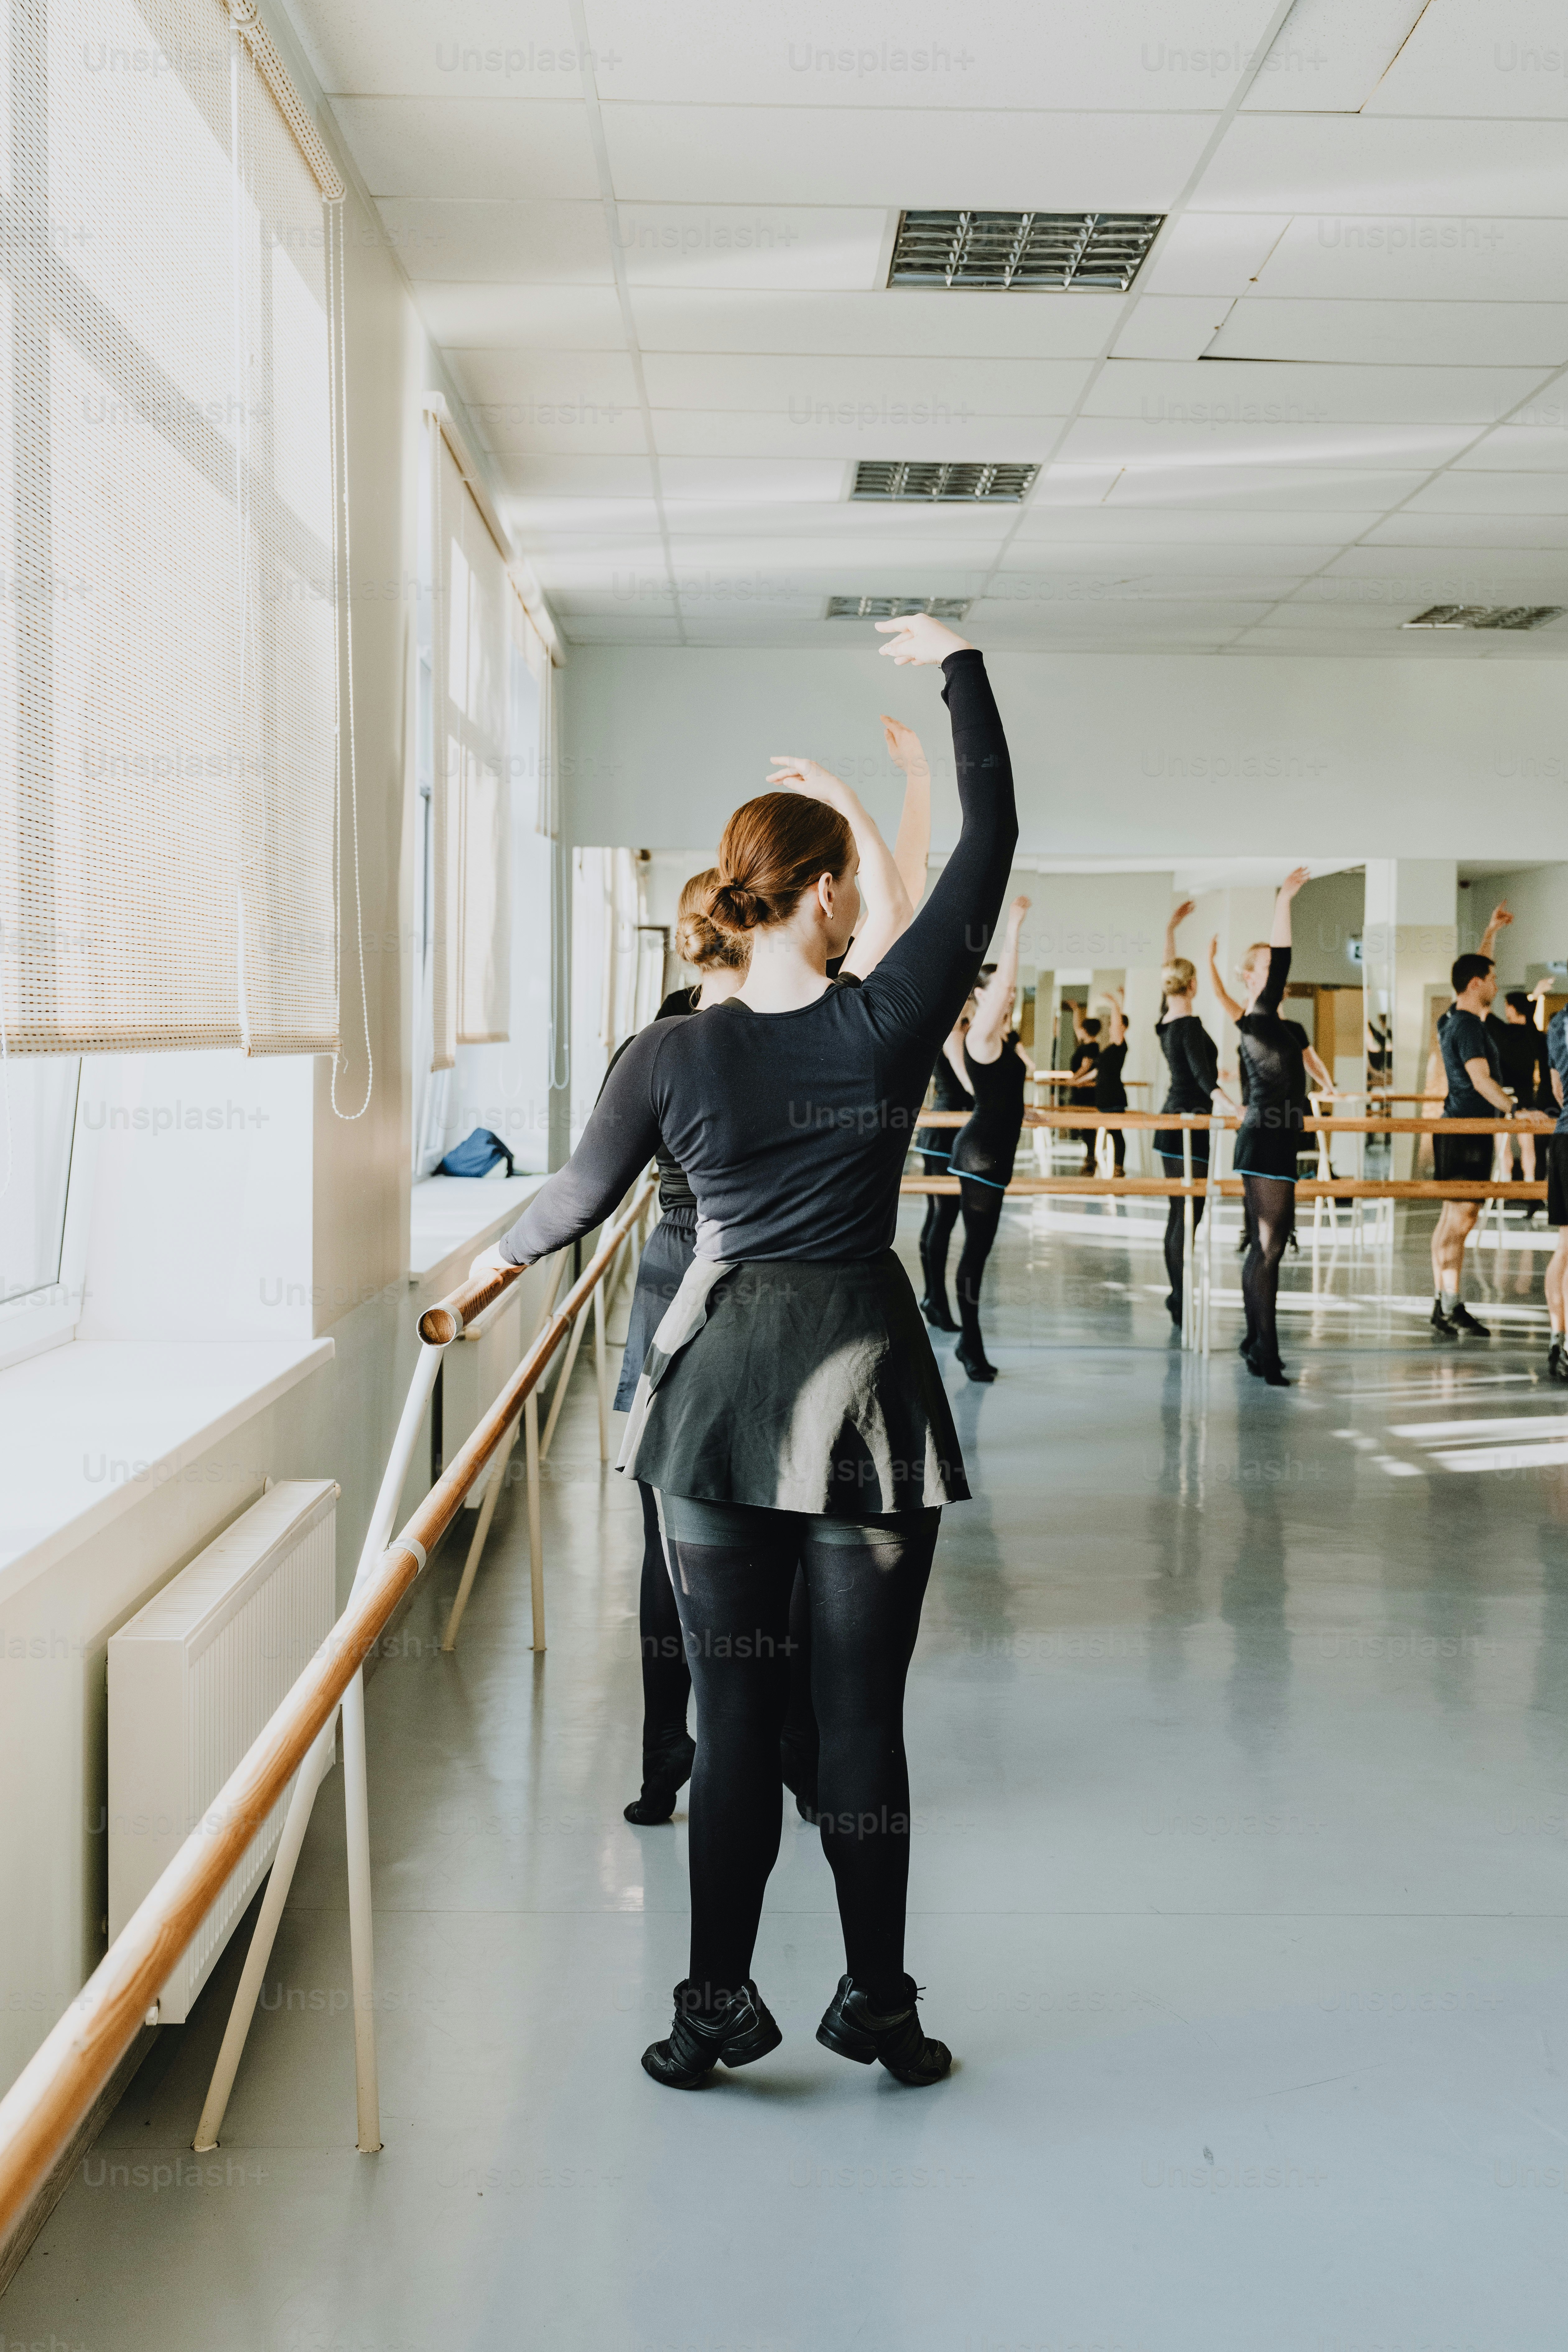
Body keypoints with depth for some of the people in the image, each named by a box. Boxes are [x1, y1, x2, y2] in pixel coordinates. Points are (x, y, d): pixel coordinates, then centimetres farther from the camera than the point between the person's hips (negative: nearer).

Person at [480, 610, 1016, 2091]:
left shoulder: (670, 1055, -6)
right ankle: (876, 2001, 21)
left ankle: (718, 2006, 18)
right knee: (863, 1713, 8)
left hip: (724, 1384, 1)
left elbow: (579, 1200, 8)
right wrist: (953, 662, 11)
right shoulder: (892, 1025, -8)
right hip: (865, 1381, 0)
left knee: (731, 1714, 8)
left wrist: (494, 1260, 28)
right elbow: (991, 836, 1)